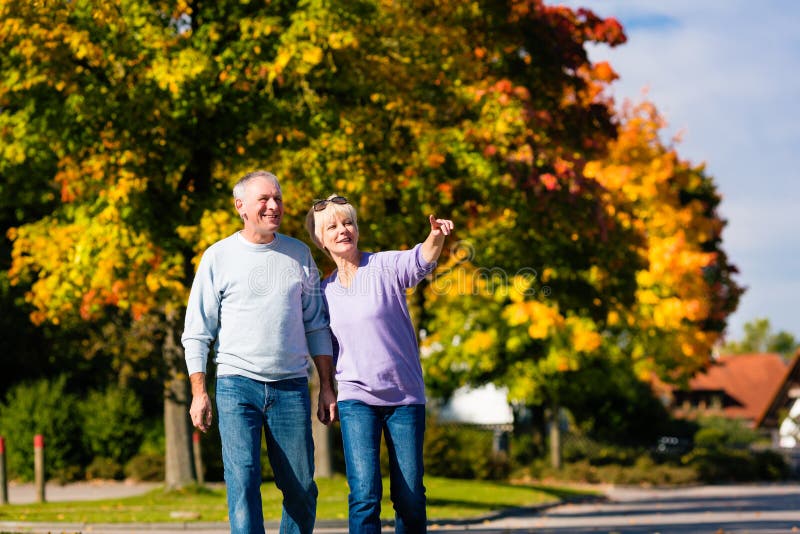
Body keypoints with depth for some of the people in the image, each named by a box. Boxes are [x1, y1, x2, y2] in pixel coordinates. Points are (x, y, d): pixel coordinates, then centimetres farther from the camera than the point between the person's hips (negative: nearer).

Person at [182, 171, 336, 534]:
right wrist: (199, 393, -3)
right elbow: (197, 331, 5)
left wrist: (327, 388, 9)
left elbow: (316, 326, 15)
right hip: (237, 384, -2)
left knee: (301, 489, 2)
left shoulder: (299, 255, 11)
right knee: (242, 481, -13)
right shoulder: (219, 257, 3)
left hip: (291, 386, 2)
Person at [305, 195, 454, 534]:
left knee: (410, 498, 1)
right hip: (356, 400, 1)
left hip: (405, 397, -1)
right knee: (364, 496, -12)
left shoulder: (385, 266, -3)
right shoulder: (324, 292, 8)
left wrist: (436, 236, -45)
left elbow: (421, 261, -25)